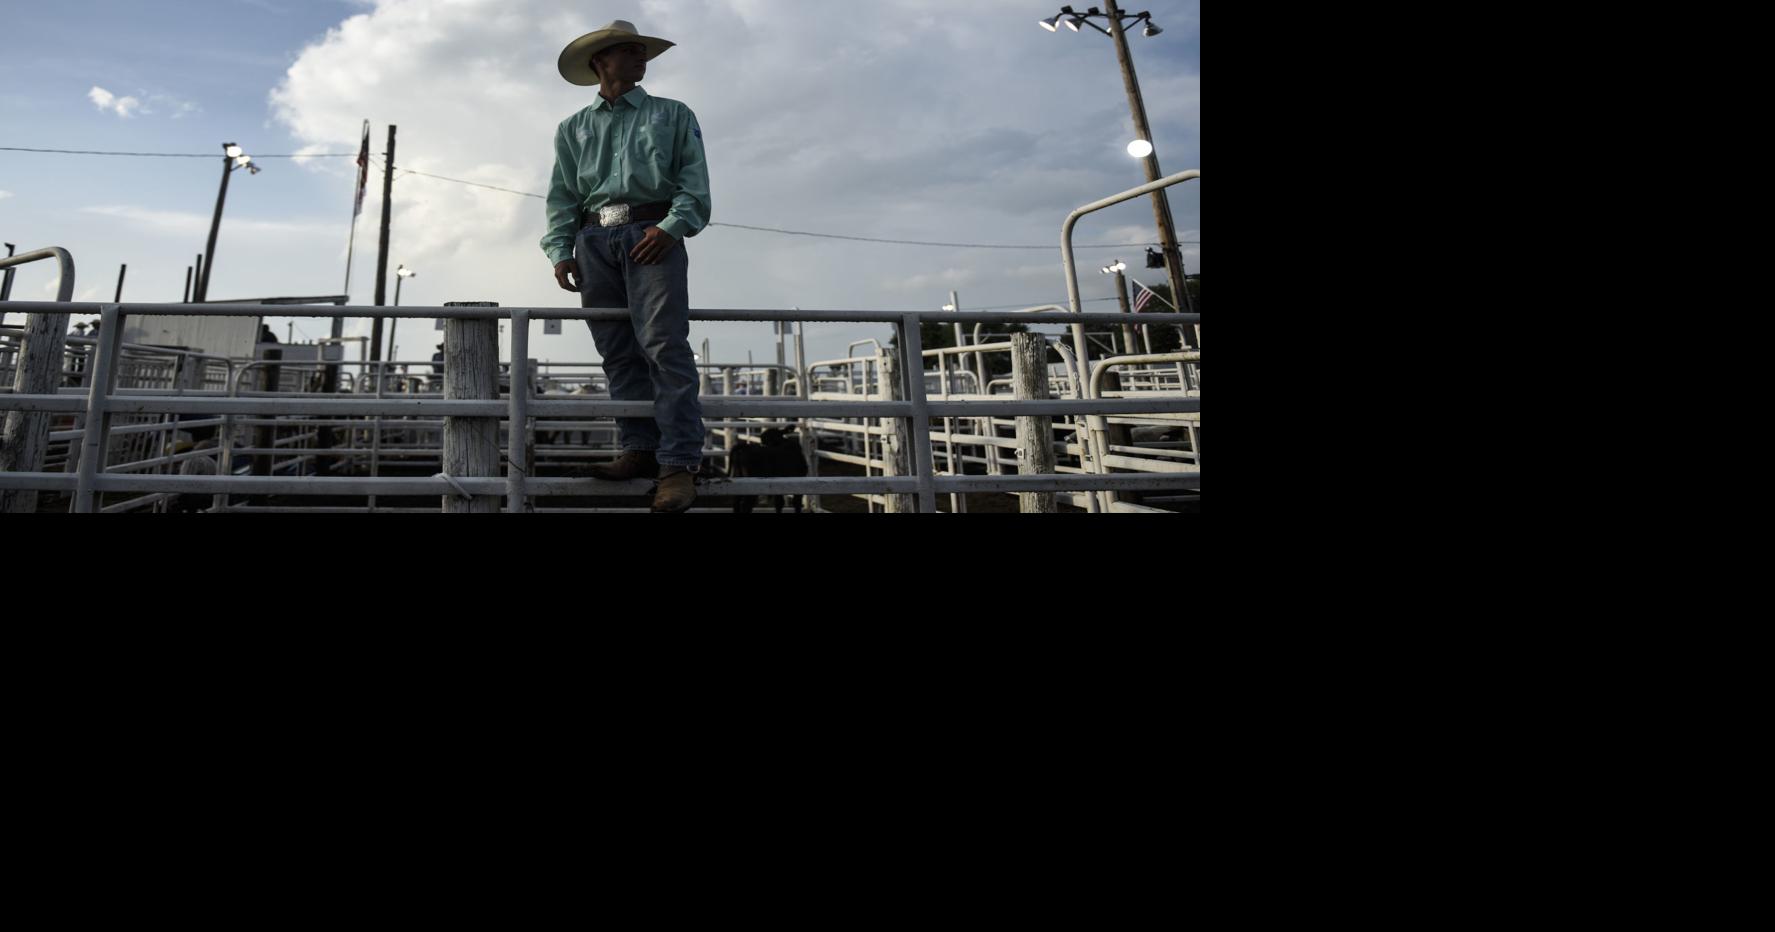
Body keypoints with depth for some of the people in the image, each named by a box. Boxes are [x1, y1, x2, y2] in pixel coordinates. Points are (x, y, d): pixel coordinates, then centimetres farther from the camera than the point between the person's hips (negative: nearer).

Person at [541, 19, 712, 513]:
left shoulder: (673, 115, 18)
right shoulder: (572, 128, 24)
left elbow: (695, 180, 5)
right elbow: (562, 196, 16)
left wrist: (672, 226, -12)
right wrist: (561, 250, 0)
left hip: (652, 233, -4)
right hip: (595, 240, 4)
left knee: (664, 346, -17)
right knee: (618, 351, -3)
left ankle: (679, 463, -22)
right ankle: (640, 449, -2)